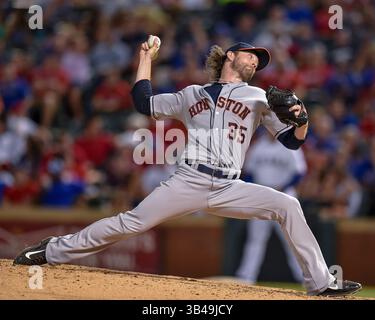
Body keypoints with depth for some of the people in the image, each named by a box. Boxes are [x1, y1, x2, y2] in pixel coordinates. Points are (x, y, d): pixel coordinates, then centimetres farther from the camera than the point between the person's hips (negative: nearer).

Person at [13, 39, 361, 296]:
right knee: (131, 223, -11)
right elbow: (145, 103, 20)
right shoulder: (192, 95, 18)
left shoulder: (258, 97, 15)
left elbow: (292, 141, 9)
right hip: (188, 182, -1)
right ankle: (54, 251, 0)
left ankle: (320, 283, -15)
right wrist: (147, 58, 22)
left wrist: (301, 119, -13)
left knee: (287, 205, -18)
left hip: (229, 190, 1)